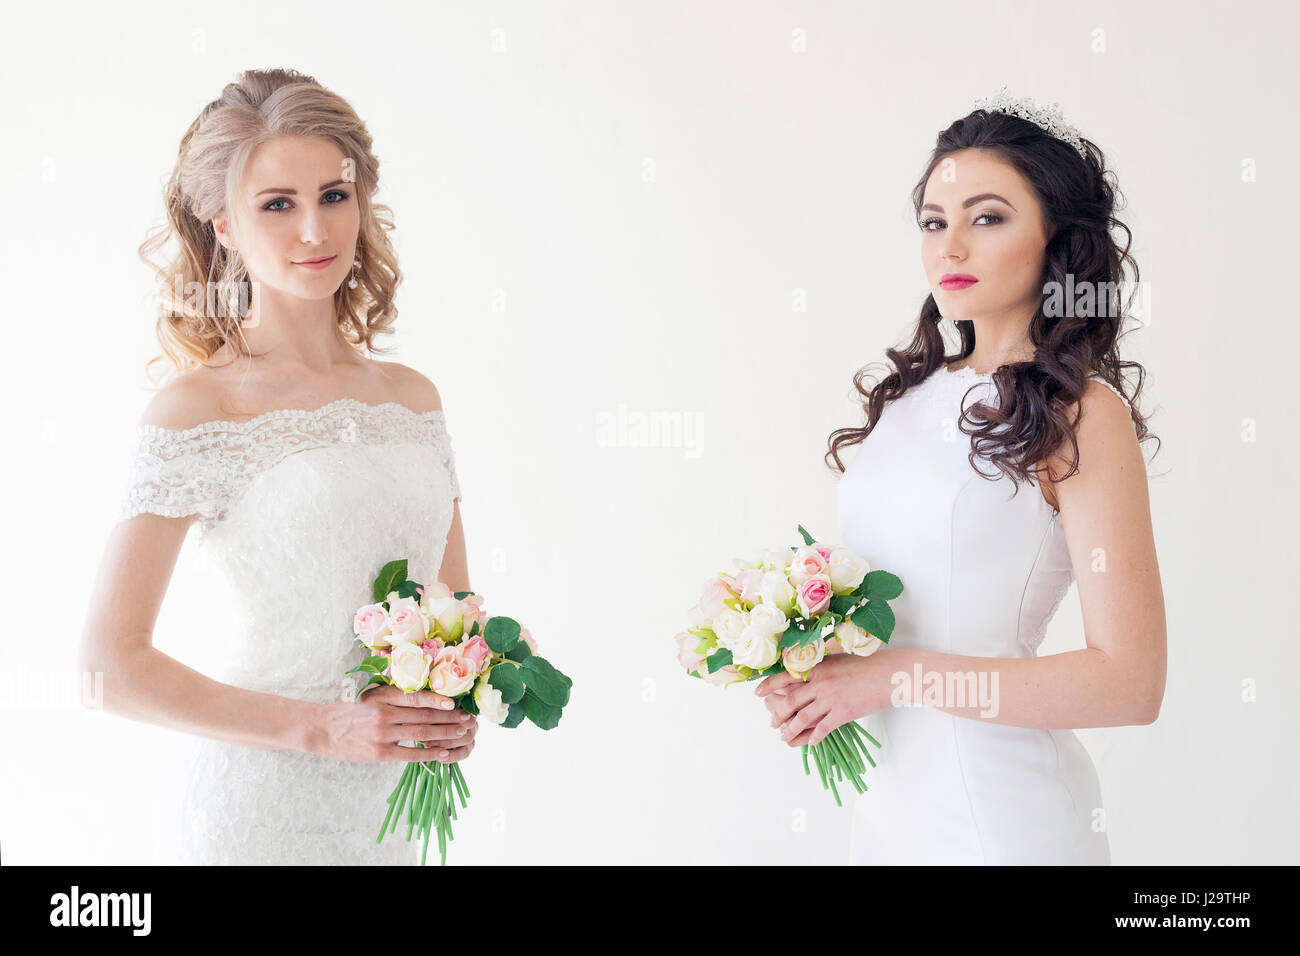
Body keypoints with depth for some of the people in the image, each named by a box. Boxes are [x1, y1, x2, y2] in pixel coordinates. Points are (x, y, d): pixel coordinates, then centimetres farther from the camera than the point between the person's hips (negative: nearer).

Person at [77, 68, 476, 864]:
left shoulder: (413, 397, 4)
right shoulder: (197, 411, -10)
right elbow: (112, 664, -12)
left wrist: (460, 709, -7)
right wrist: (322, 727, -16)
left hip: (392, 808, 5)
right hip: (261, 807, -4)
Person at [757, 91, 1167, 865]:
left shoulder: (1082, 415, -13)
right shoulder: (914, 394, 5)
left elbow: (1130, 683, -19)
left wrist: (894, 677, -18)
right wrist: (807, 681, -4)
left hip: (998, 803, -6)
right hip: (890, 792, 6)